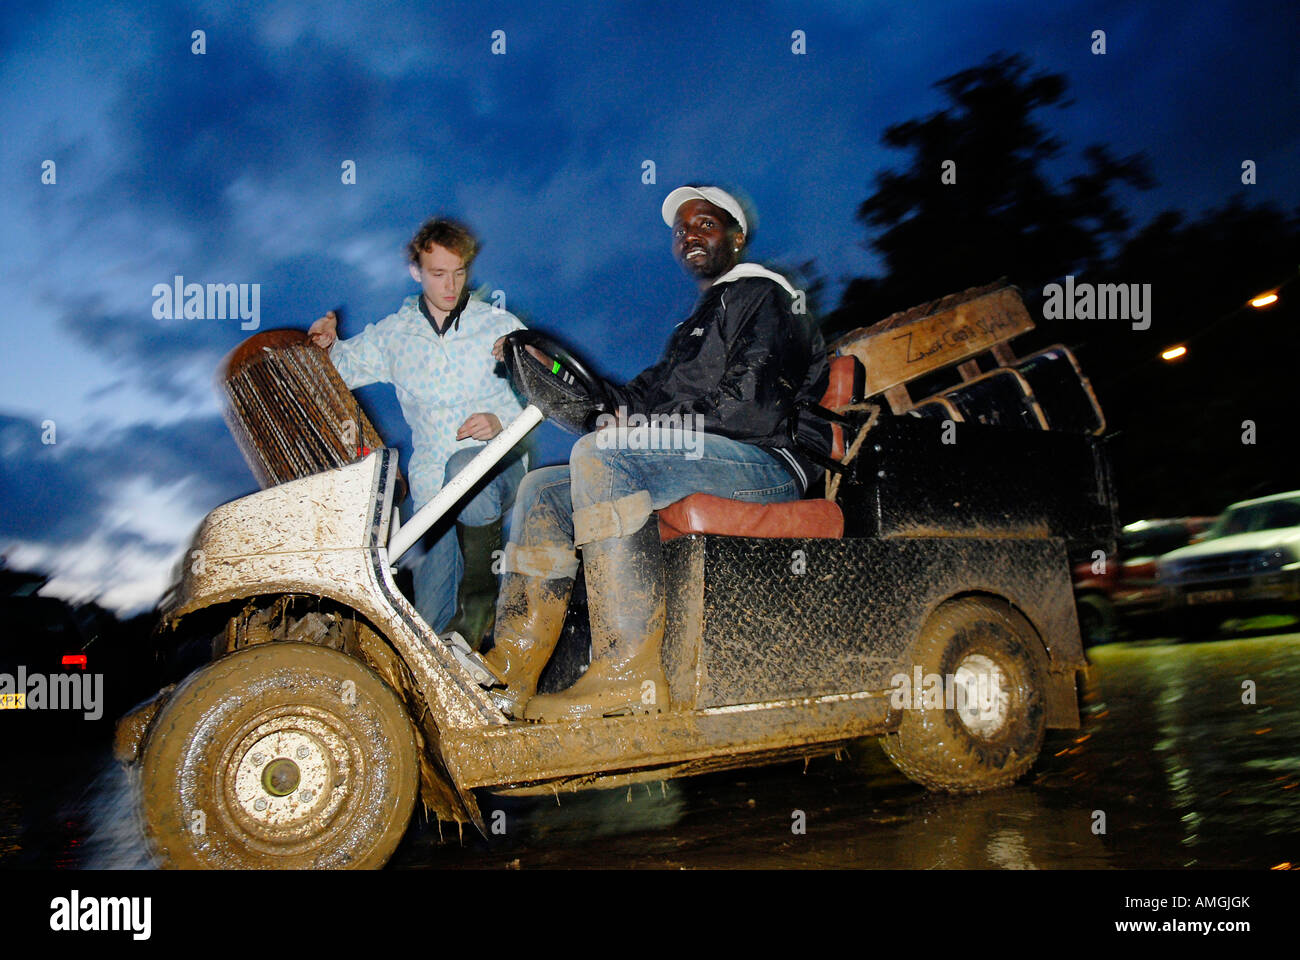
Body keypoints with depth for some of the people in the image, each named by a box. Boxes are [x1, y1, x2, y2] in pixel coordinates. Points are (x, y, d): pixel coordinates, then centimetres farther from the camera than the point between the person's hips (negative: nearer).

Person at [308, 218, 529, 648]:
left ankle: (482, 588, -21)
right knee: (431, 620, -9)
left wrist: (501, 421, -18)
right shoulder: (394, 333, 11)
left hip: (498, 465, -2)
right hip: (432, 486, 2)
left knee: (464, 465, -41)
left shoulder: (501, 326, 5)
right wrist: (327, 346, 0)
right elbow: (344, 369, 23)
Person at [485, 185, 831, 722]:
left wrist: (646, 424, -17)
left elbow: (751, 407, -15)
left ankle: (629, 672, -37)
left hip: (768, 461, -10)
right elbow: (651, 393, 19)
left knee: (601, 454, -31)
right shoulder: (700, 320, 32)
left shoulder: (762, 296, 1)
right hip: (706, 460, 10)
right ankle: (511, 669, -10)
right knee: (544, 488, 2)